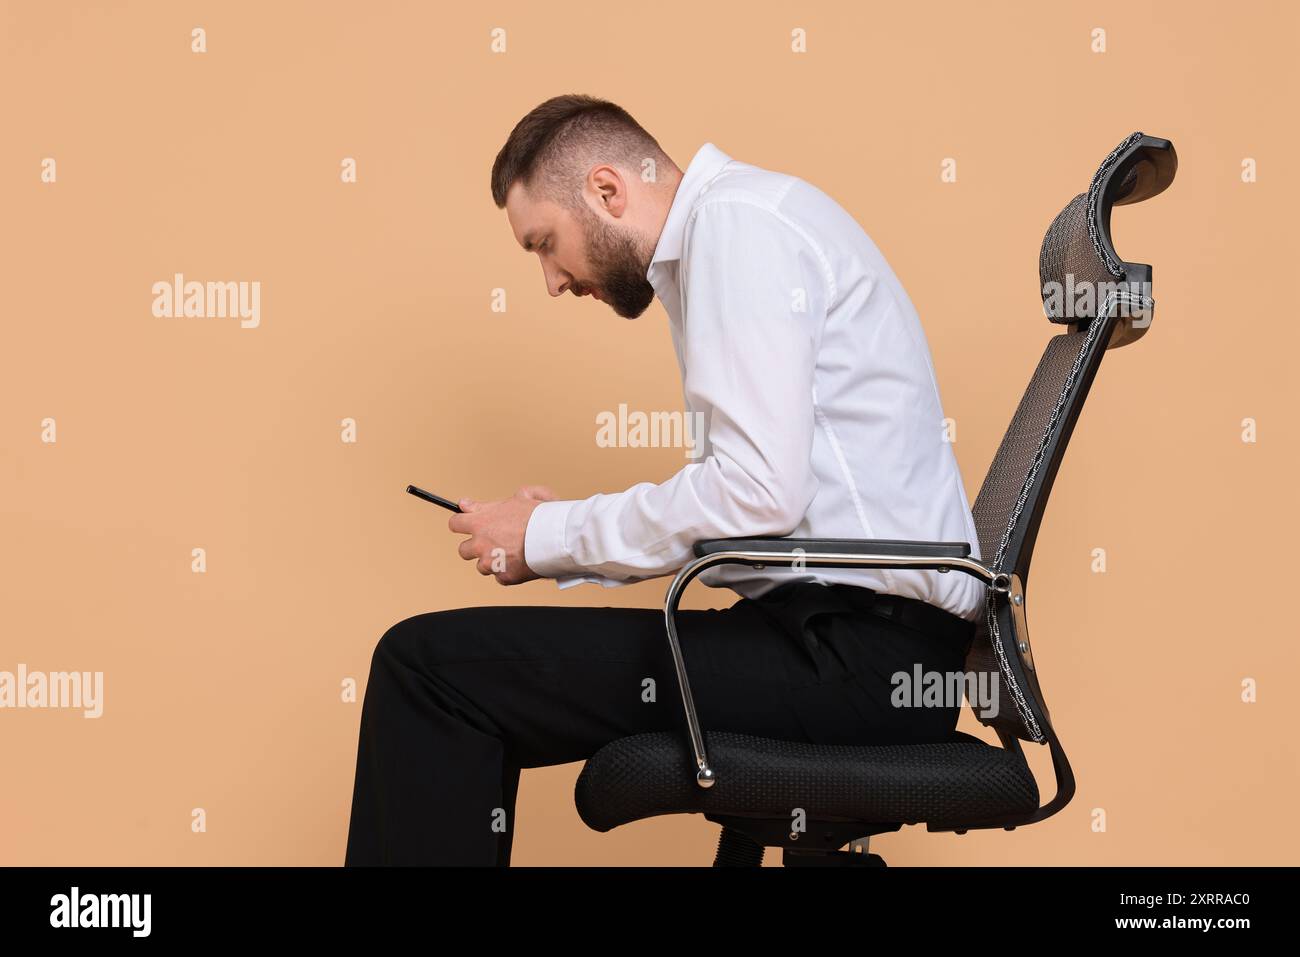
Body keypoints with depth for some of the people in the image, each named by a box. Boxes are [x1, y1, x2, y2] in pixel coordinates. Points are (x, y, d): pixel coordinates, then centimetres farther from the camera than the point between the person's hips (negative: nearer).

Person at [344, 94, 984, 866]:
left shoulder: (739, 221, -9)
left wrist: (551, 536, -8)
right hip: (862, 635, 10)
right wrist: (574, 531, 9)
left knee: (429, 663, -13)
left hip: (860, 647, -10)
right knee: (471, 665, 16)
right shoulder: (737, 225, 21)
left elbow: (757, 493, -21)